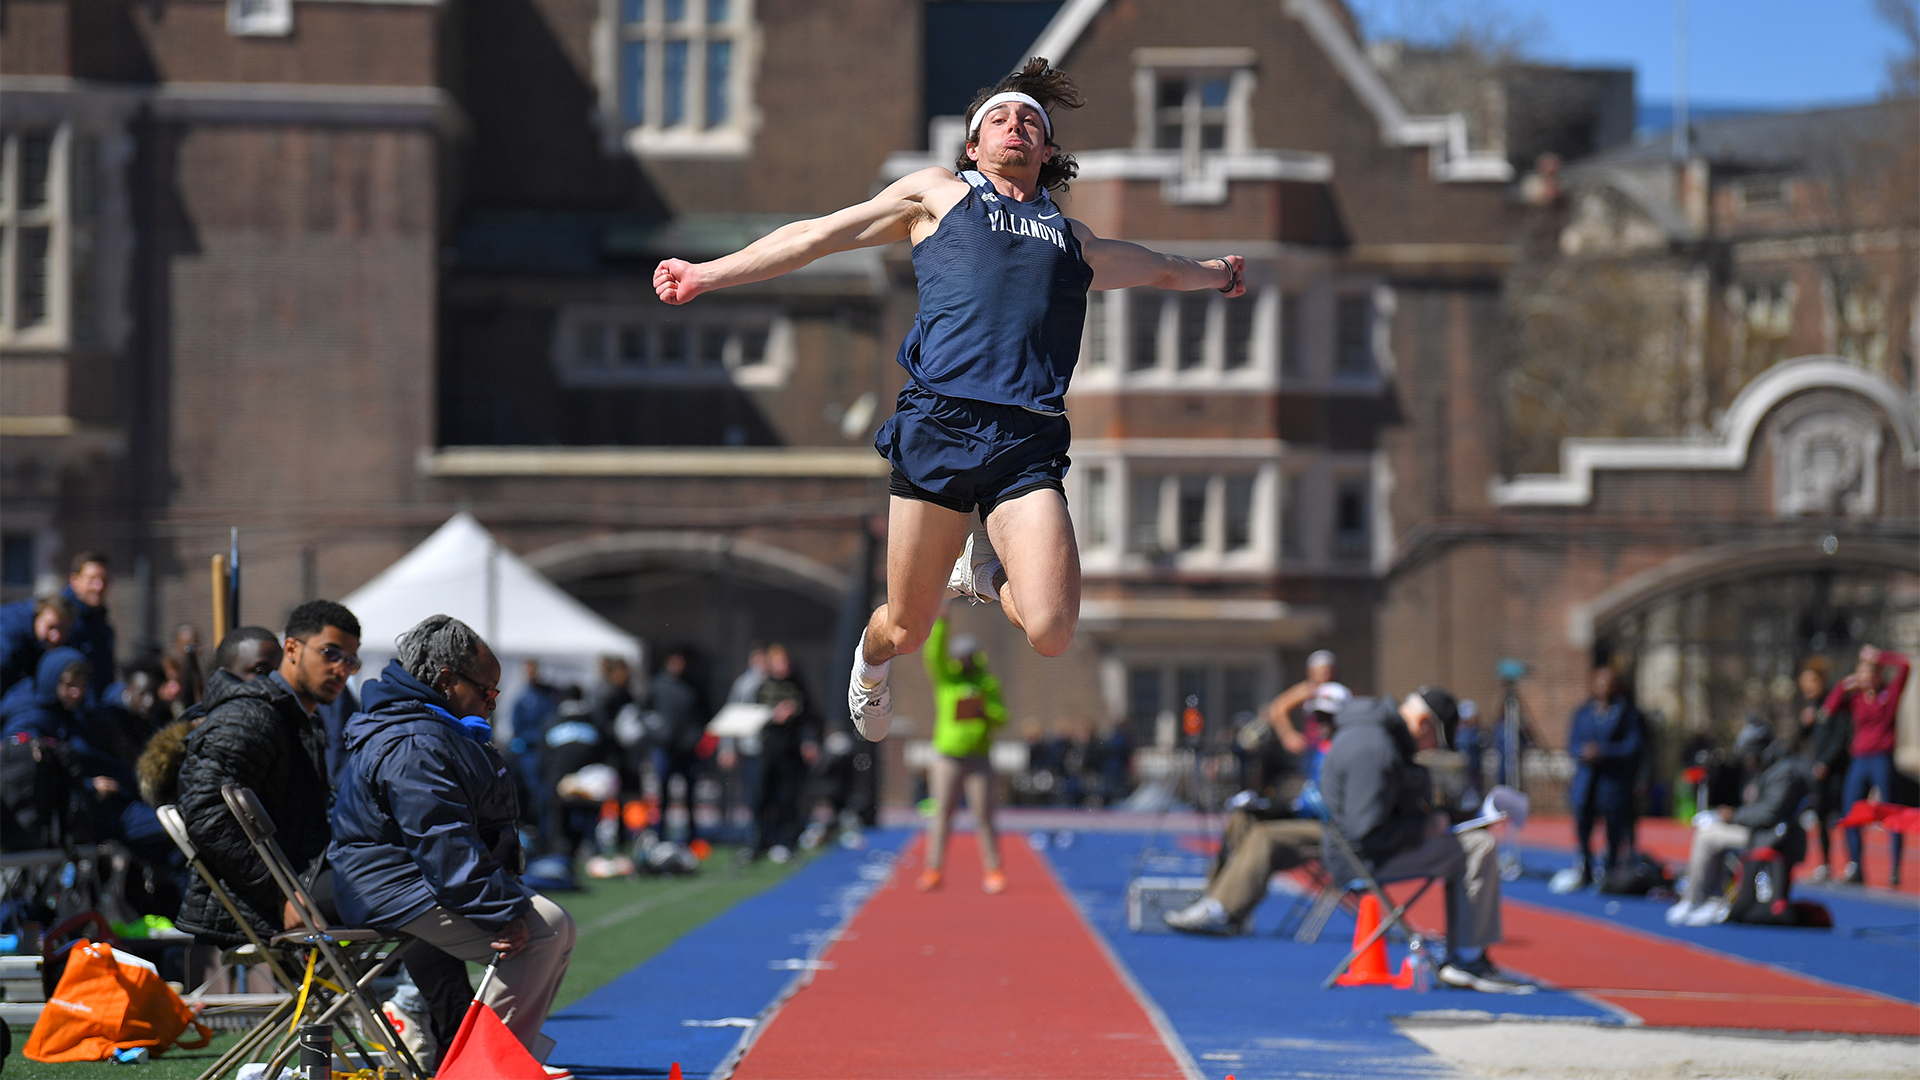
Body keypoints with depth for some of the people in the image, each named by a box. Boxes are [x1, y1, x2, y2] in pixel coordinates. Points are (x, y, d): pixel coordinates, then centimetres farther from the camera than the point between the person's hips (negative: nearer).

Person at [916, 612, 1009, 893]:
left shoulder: (989, 683, 9)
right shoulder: (946, 678, 5)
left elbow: (1002, 719, 4)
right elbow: (934, 653, -12)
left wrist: (985, 709, -15)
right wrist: (940, 622, -21)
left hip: (979, 759, 0)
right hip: (947, 757, 0)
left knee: (984, 816, -2)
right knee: (943, 814, -3)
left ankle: (993, 870, 3)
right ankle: (935, 870, 0)